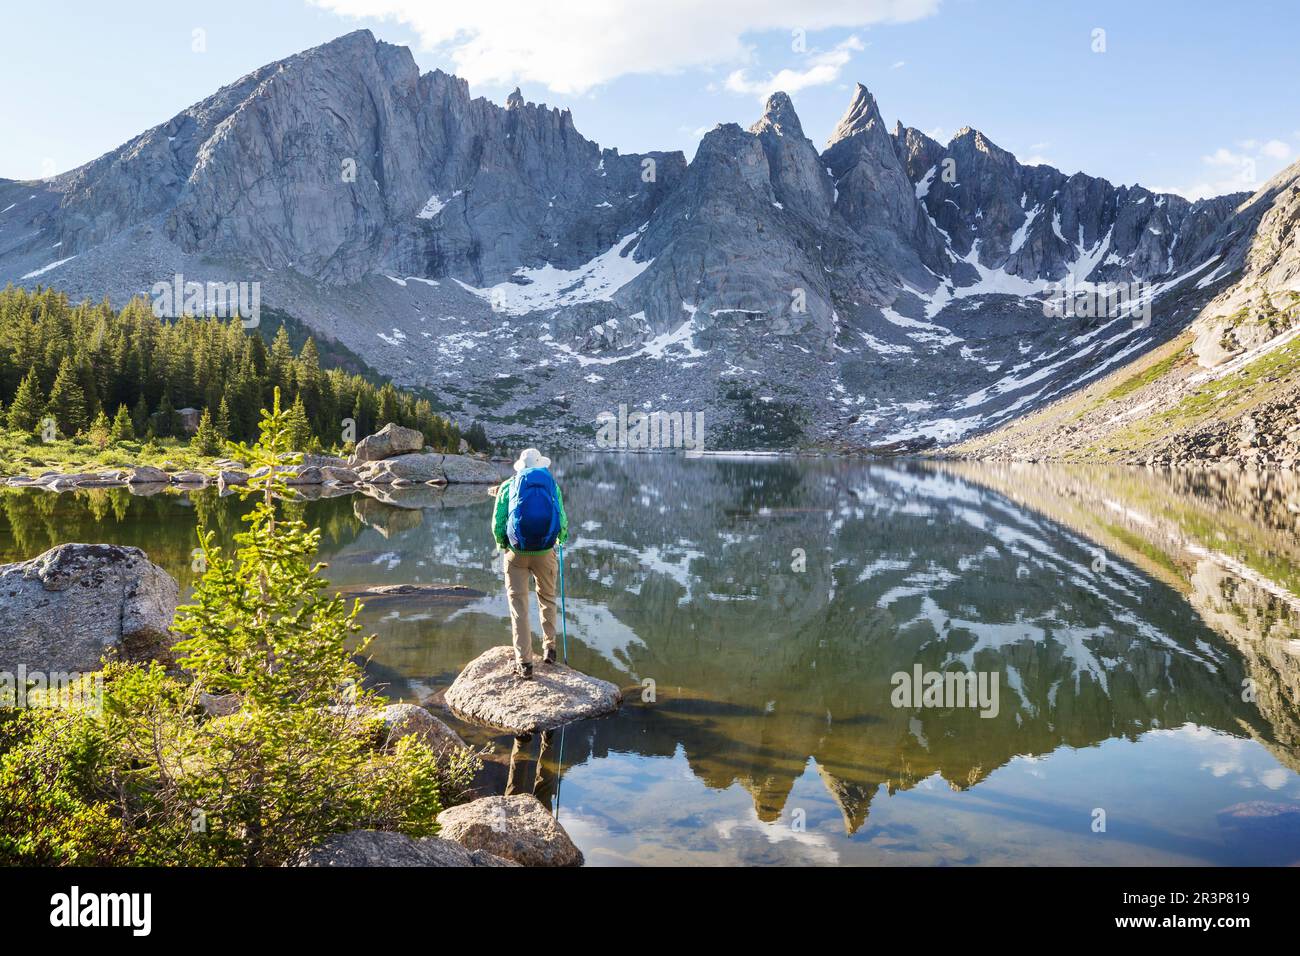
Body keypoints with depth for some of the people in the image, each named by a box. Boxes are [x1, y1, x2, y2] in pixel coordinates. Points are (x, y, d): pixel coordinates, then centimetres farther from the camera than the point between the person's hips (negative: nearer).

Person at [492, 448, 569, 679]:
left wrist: (502, 543, 19)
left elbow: (497, 524, -1)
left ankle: (524, 662, 2)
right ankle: (549, 648, 30)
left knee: (519, 606, 5)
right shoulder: (552, 485, 3)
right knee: (547, 599, 23)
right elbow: (562, 521, 1)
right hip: (545, 552, 1)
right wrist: (561, 539, 23)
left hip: (516, 553, -1)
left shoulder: (508, 486, 2)